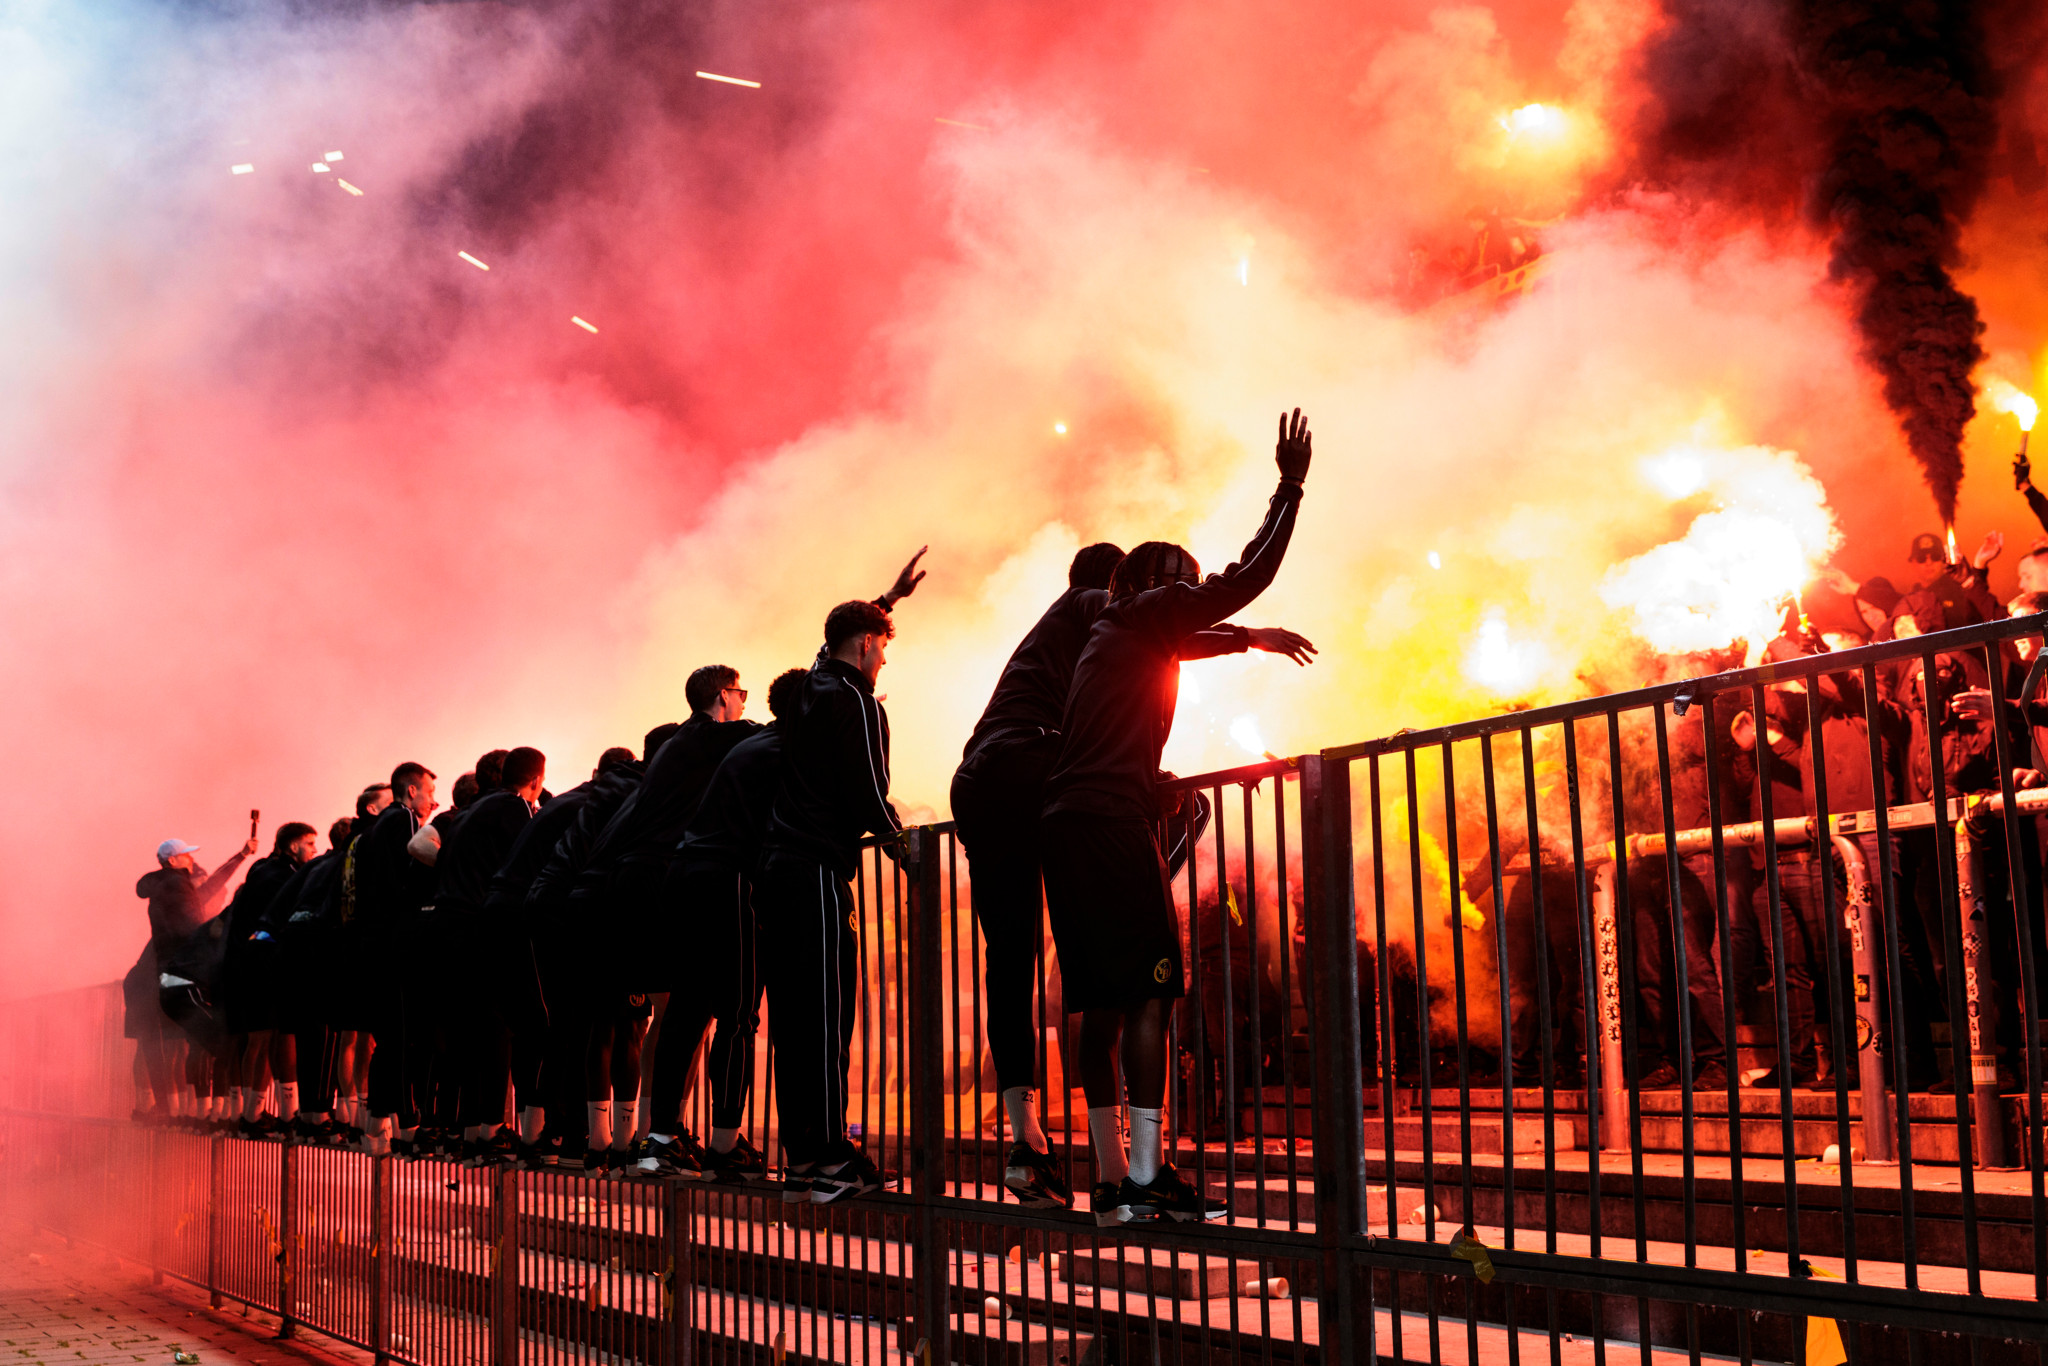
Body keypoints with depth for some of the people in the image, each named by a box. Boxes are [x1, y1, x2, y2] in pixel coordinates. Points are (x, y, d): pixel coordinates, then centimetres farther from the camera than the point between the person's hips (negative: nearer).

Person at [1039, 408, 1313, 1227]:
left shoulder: (1111, 636, 27)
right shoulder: (1151, 614, 5)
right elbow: (1247, 578, 0)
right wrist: (1289, 488, 7)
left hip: (1066, 822, 9)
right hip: (1113, 821, -9)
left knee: (1102, 1005, 5)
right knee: (1148, 992, -10)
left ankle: (1110, 1184, 3)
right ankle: (1146, 1173, -15)